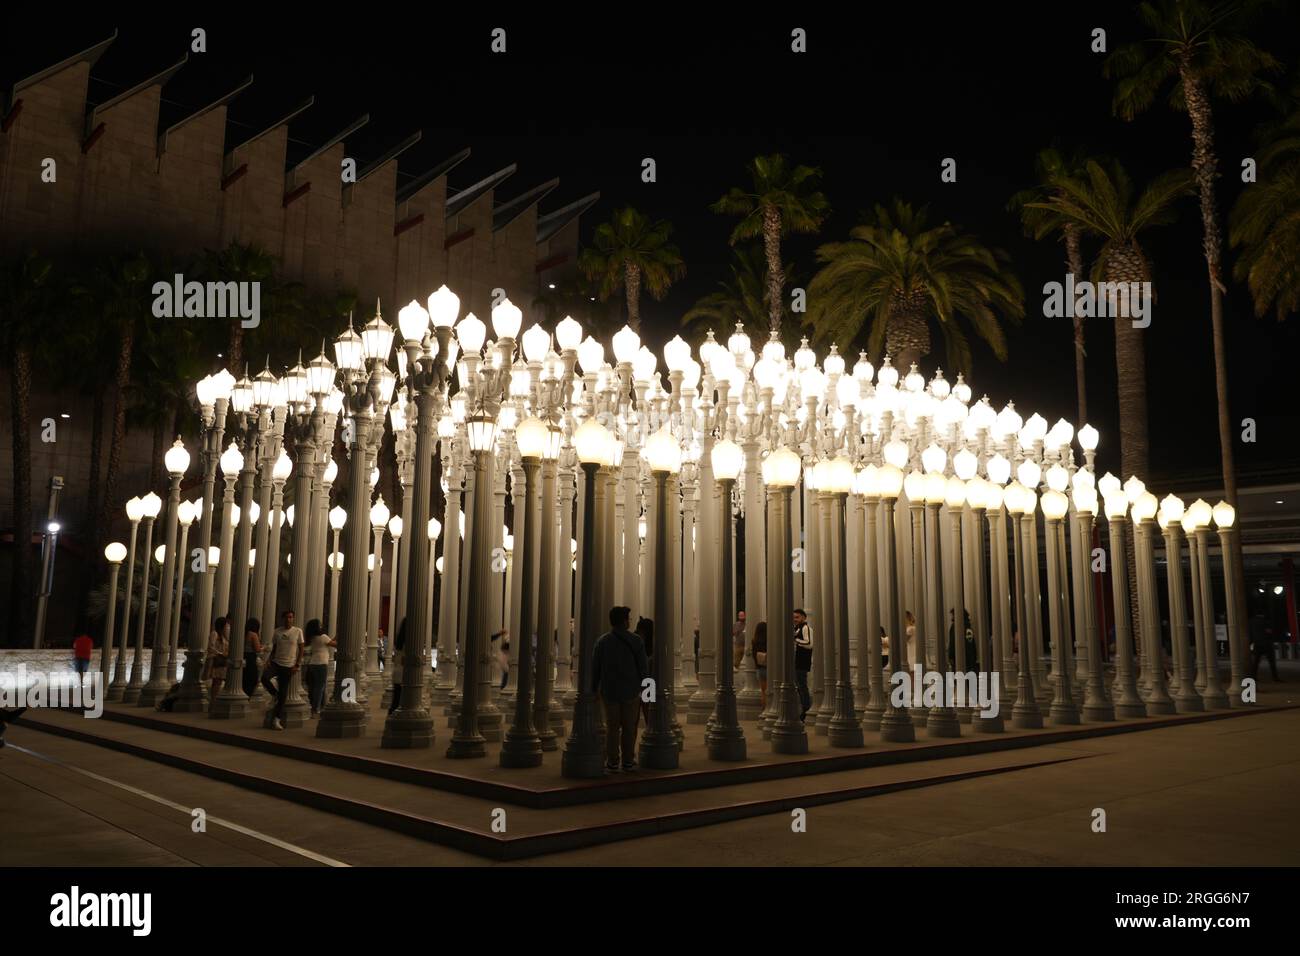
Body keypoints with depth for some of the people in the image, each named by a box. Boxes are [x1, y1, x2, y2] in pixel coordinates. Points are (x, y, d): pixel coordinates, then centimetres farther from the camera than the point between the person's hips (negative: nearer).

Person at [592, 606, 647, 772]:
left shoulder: (603, 641, -4)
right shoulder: (635, 641, -7)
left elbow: (595, 667, -2)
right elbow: (643, 667, -5)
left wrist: (594, 689, 8)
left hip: (609, 691, 1)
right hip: (631, 691, -1)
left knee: (612, 727, 7)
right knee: (629, 727, 8)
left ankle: (612, 763, 7)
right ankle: (628, 761, 12)